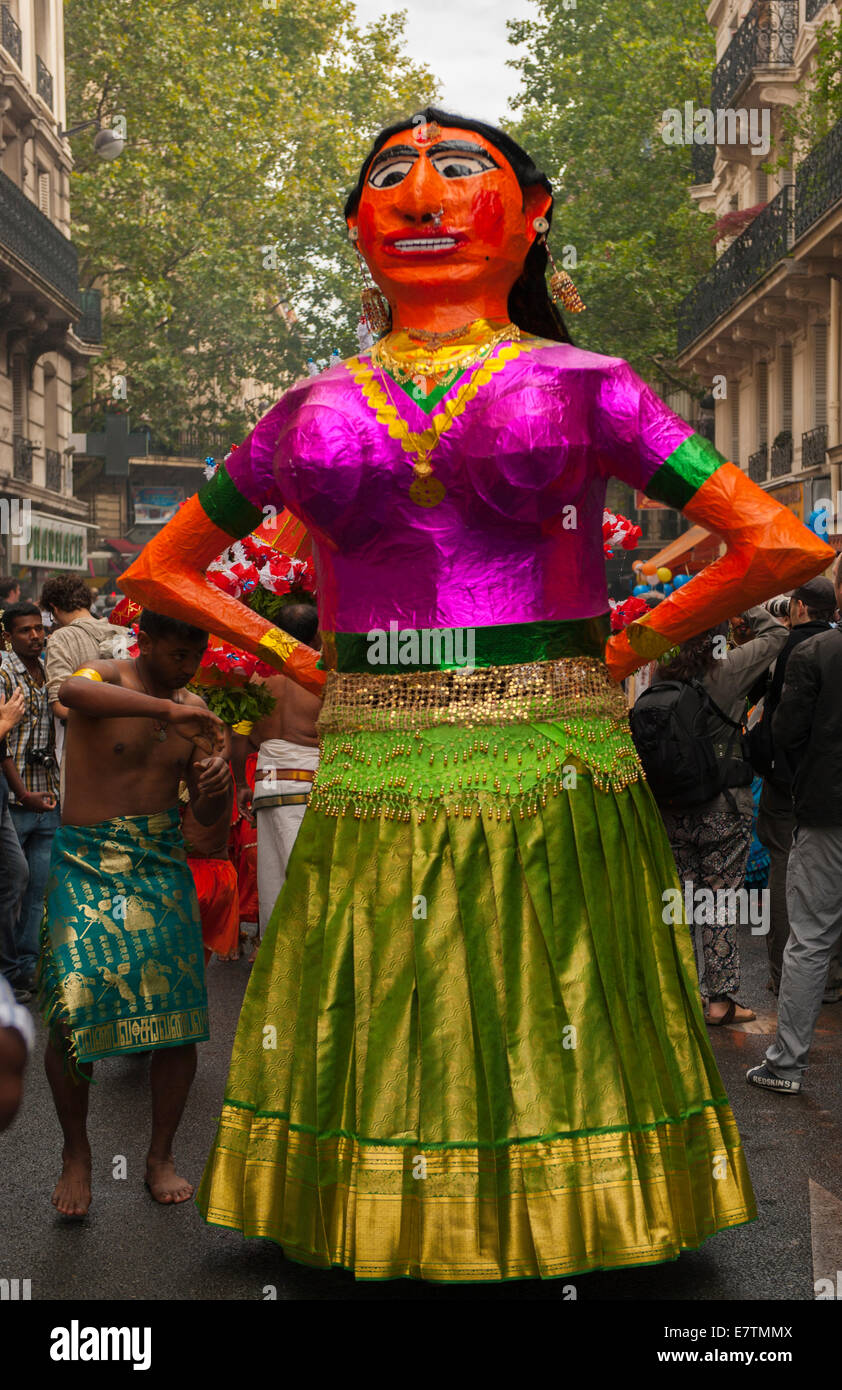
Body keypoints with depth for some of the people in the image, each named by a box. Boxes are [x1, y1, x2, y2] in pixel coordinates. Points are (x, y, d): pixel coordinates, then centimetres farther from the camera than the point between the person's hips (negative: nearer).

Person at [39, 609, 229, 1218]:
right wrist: (168, 710, -39)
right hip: (88, 862, -4)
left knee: (180, 1011, -3)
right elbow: (71, 691, -32)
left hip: (162, 861, 4)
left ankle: (161, 1156, 16)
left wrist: (216, 783, -12)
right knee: (72, 1011, -14)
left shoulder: (193, 710, 10)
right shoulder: (106, 677, -5)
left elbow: (205, 816, 12)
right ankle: (76, 1151, 9)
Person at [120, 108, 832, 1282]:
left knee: (545, 1050, 4)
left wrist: (632, 647, 1)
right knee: (381, 1052, 8)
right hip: (370, 793, 3)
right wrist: (294, 657, 9)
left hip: (550, 786, -2)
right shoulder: (315, 411, 11)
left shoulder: (583, 386, 3)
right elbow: (158, 573, 19)